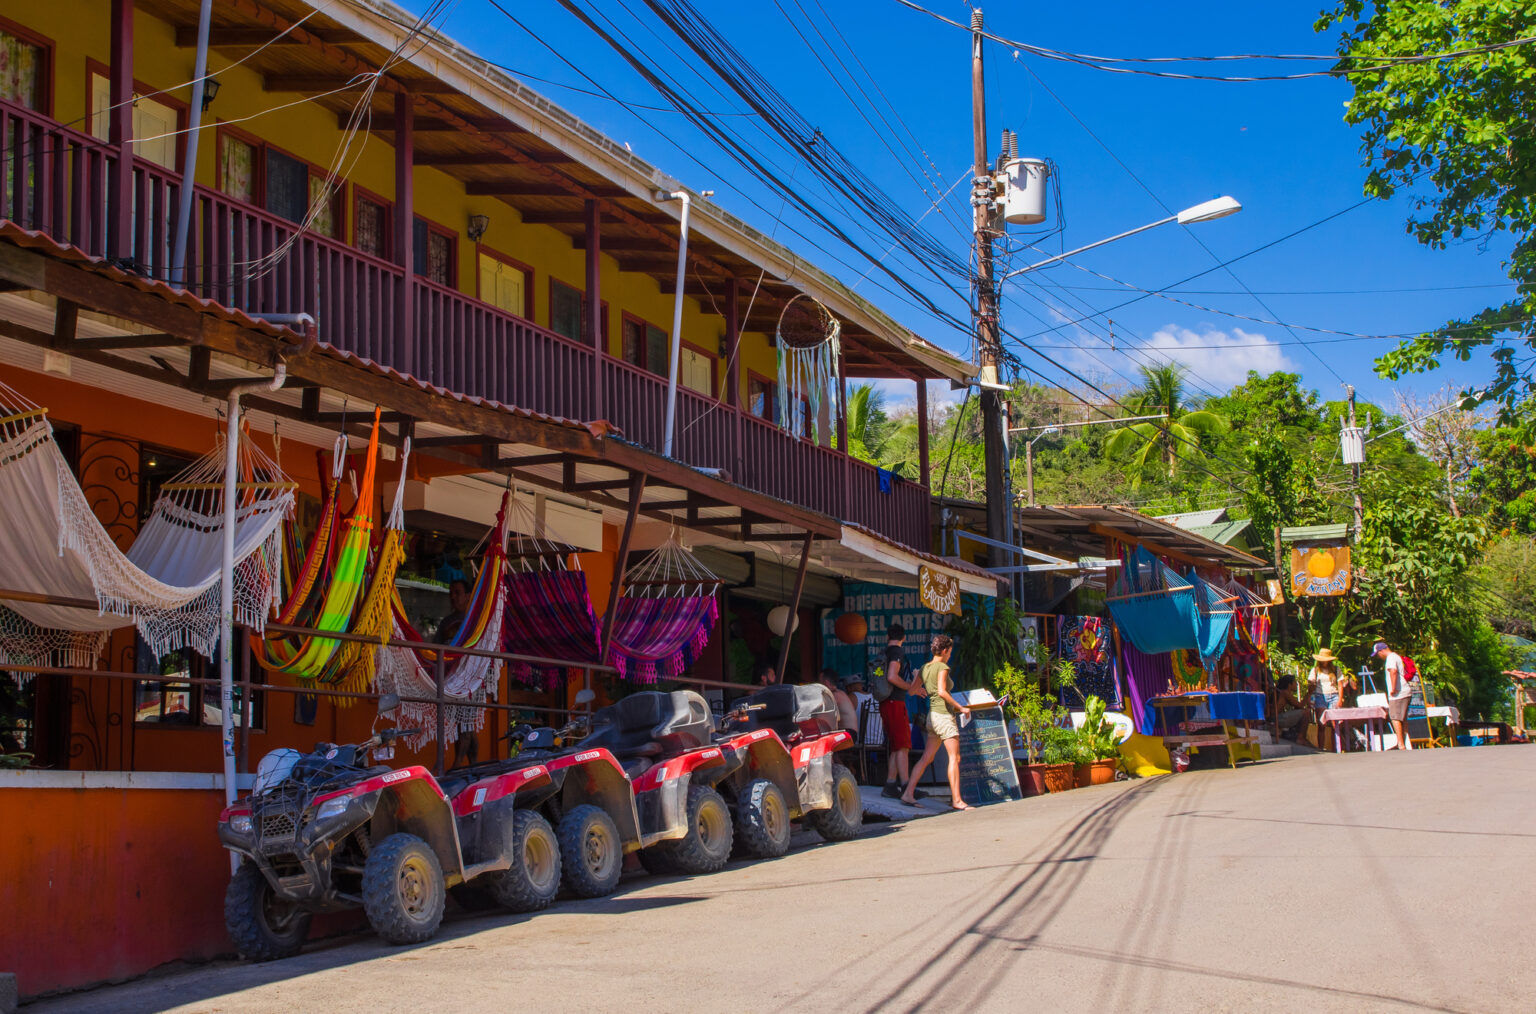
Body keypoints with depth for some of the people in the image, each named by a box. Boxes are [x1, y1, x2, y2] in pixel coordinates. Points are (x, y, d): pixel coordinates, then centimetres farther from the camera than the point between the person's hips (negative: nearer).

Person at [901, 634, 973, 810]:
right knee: (954, 757, -6)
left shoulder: (925, 668, 13)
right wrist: (960, 707, -16)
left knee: (927, 758, 9)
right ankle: (956, 800, -9)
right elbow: (942, 691, -22)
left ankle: (908, 794, 4)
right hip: (944, 715, -8)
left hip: (932, 715, 8)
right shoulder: (942, 667, -11)